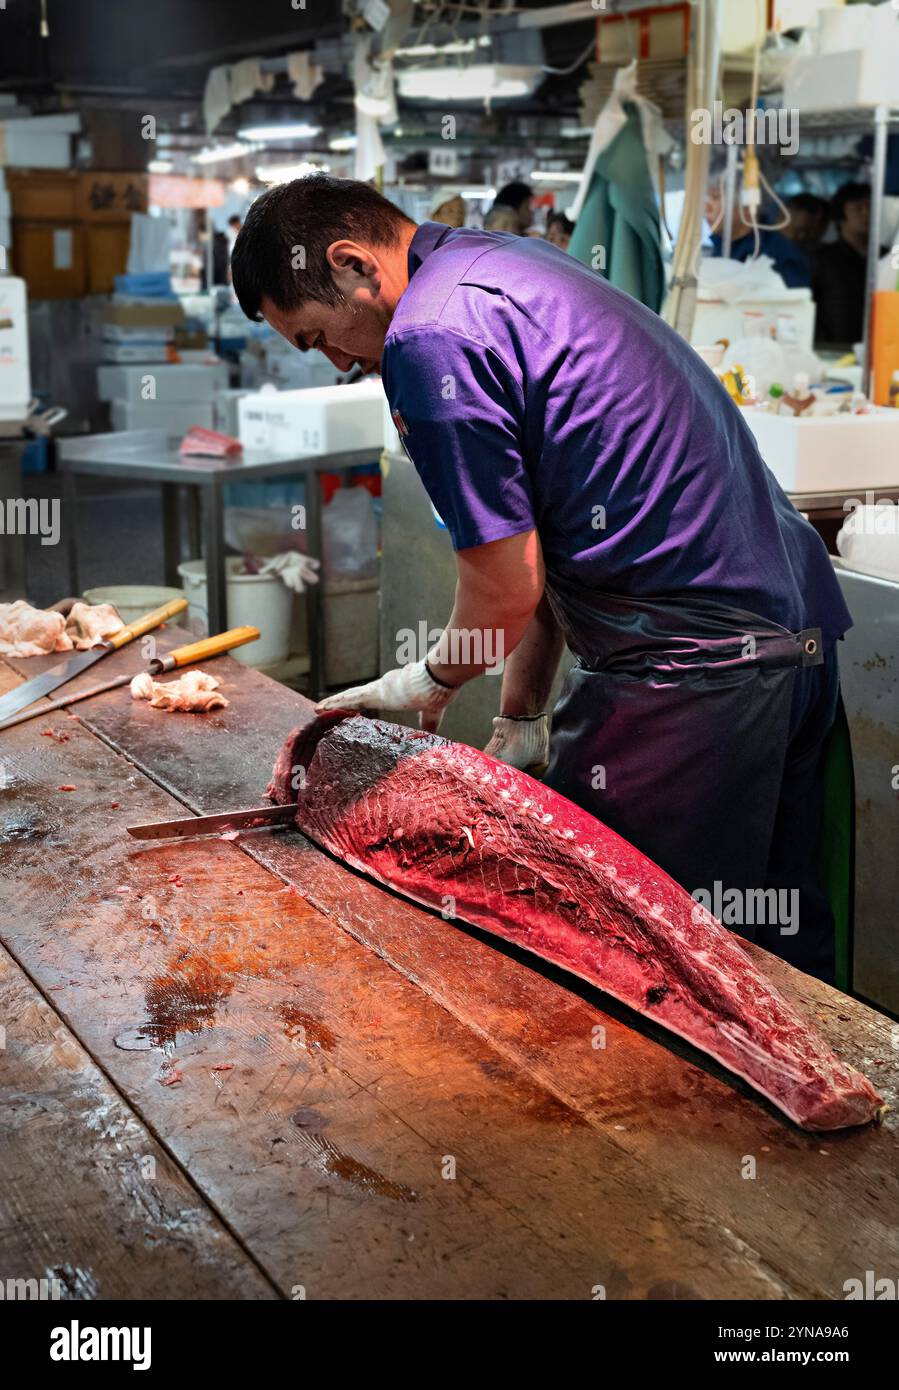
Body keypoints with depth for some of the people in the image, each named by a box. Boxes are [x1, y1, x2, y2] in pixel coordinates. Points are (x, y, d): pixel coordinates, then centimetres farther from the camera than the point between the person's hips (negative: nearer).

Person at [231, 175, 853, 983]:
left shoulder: (431, 337, -15)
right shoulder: (505, 267, 17)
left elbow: (508, 587, -13)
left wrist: (432, 681, 8)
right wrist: (521, 714, 17)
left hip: (692, 666, -10)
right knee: (777, 932, 20)